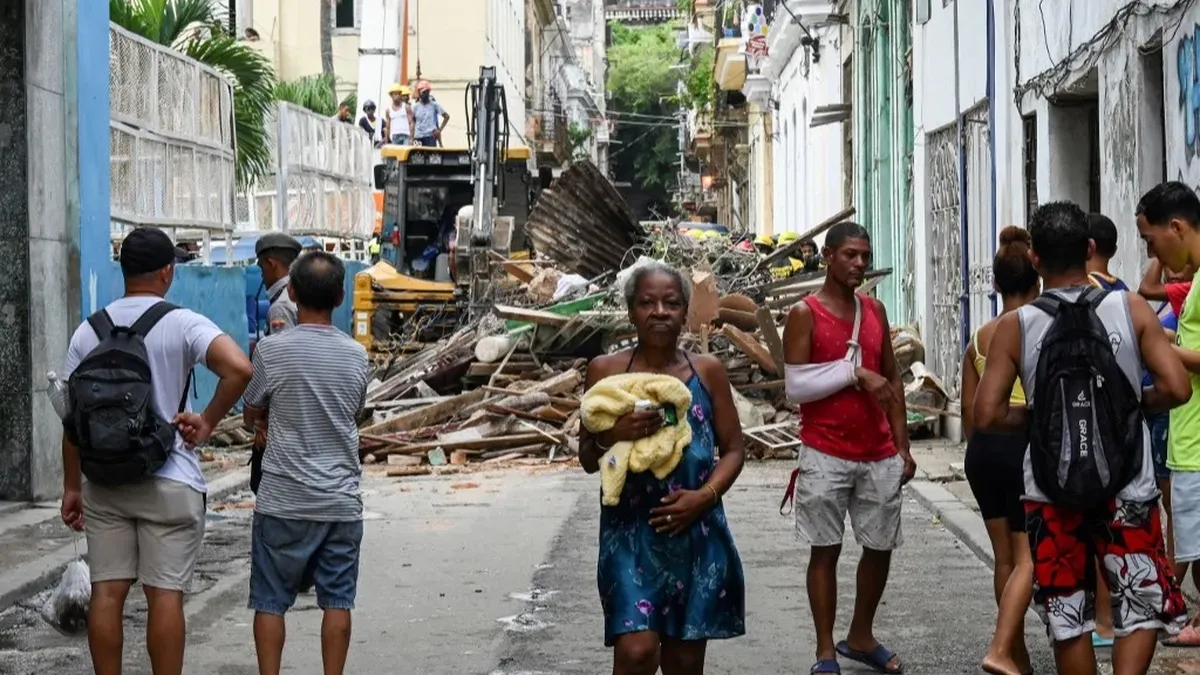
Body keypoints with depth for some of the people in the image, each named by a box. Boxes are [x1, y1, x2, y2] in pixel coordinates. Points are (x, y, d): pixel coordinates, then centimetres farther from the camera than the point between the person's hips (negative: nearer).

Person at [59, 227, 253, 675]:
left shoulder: (88, 331, 5)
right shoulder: (182, 324, -8)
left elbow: (73, 416, 6)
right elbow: (238, 369, -25)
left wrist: (72, 486, 14)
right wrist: (207, 421, -11)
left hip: (104, 481, 4)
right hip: (169, 481, -4)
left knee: (106, 592, 8)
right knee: (165, 595, 0)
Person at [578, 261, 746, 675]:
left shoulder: (708, 371, 3)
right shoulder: (606, 371, 0)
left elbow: (733, 449, 7)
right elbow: (587, 460, 4)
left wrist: (706, 495, -11)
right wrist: (614, 435, -18)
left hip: (696, 532, 2)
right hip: (631, 532, -2)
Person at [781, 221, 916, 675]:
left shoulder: (874, 310, 10)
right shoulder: (805, 314, -7)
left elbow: (892, 378, 14)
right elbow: (795, 387, -13)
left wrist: (902, 446, 10)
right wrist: (854, 372, -20)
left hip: (879, 456, 5)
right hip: (826, 456, -5)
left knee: (880, 547, 10)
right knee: (826, 550, 0)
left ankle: (861, 637, 27)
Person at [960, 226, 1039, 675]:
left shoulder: (979, 338, 7)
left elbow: (969, 410, 11)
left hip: (984, 446, 6)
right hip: (1027, 444, -6)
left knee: (1004, 556, 14)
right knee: (1028, 557, -2)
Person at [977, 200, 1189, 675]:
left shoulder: (1015, 327, -5)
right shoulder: (1131, 310, -5)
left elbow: (987, 415, -9)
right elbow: (1176, 388, -10)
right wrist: (1136, 403, 9)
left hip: (1052, 493, 1)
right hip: (1126, 489, -1)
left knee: (1068, 616, 12)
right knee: (1143, 604, 11)